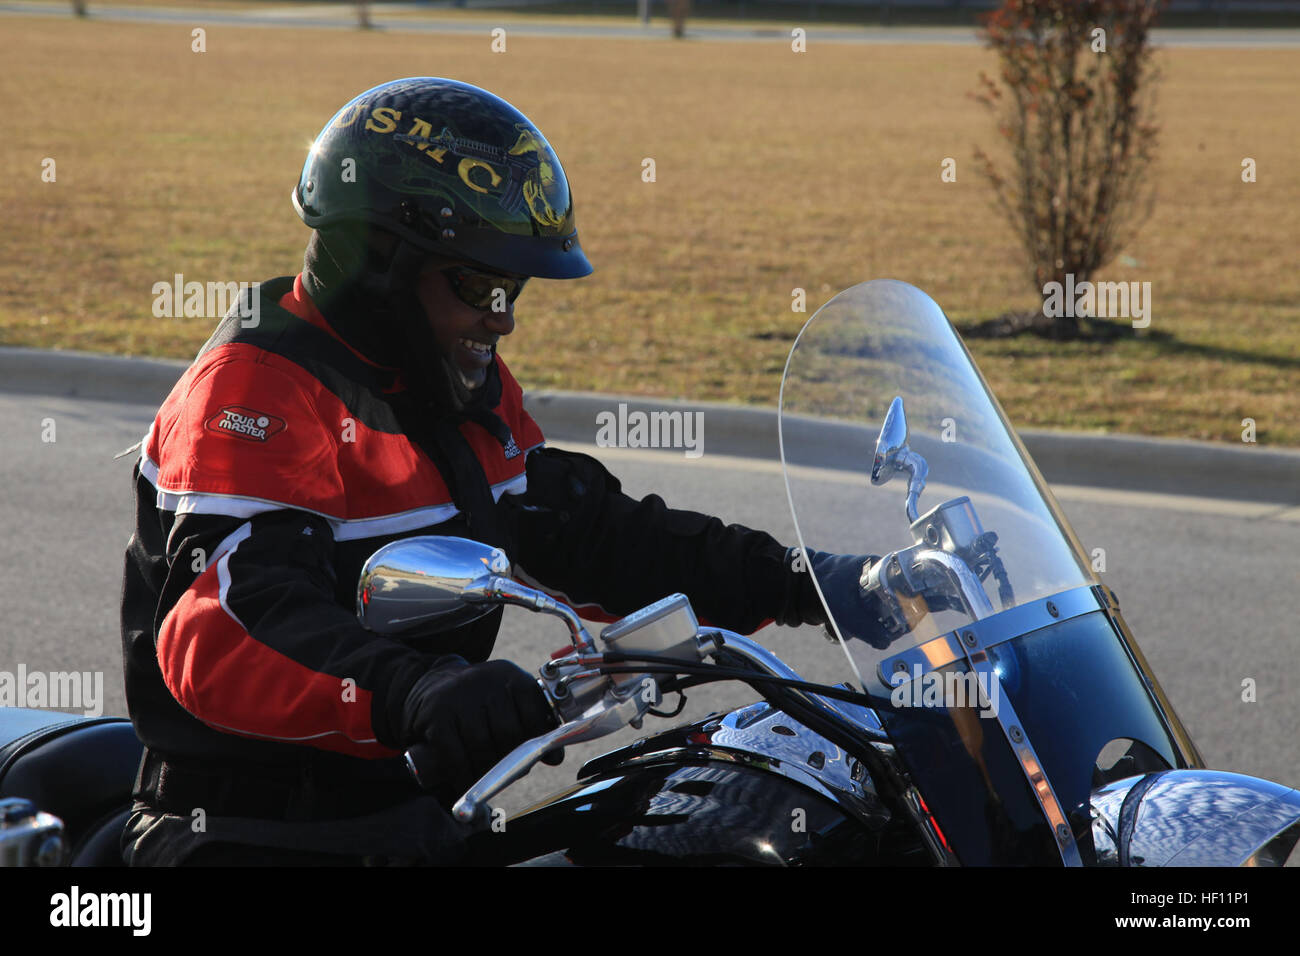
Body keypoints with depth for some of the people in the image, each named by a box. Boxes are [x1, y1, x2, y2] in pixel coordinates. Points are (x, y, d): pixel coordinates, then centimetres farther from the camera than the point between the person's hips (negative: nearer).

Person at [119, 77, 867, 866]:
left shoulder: (467, 386, 15)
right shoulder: (254, 392, -16)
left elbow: (583, 531, 20)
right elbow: (224, 631, -31)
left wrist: (792, 581, 10)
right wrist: (413, 692, -48)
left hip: (424, 810, 9)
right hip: (266, 833, -8)